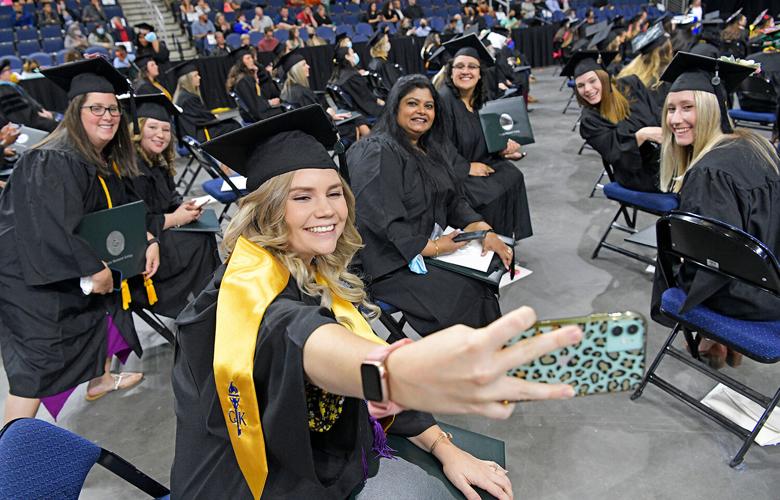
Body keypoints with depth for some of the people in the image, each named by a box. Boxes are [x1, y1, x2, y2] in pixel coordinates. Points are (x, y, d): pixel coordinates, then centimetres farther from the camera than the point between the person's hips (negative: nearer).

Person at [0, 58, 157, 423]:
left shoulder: (105, 159, 3)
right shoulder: (52, 162, -26)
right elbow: (54, 231, -32)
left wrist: (148, 240, -9)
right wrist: (92, 270, -25)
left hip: (73, 270, 10)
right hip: (34, 278, -10)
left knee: (107, 305, 25)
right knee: (37, 364, -7)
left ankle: (101, 379, 48)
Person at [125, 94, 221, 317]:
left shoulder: (158, 162, 7)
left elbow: (171, 197, 16)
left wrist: (186, 206, -6)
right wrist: (172, 219, -18)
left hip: (154, 232, 9)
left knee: (207, 233, -4)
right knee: (200, 242, -13)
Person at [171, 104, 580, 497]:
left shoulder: (317, 276, 2)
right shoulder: (246, 283, -22)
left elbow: (357, 352, 6)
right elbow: (294, 338, -44)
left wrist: (444, 448, -4)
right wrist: (395, 372, -65)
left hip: (333, 462, 6)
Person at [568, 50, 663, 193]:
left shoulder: (631, 85, 3)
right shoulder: (589, 120, -6)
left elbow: (660, 117, 6)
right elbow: (613, 155, -13)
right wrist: (641, 135, -26)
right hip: (640, 175, -5)